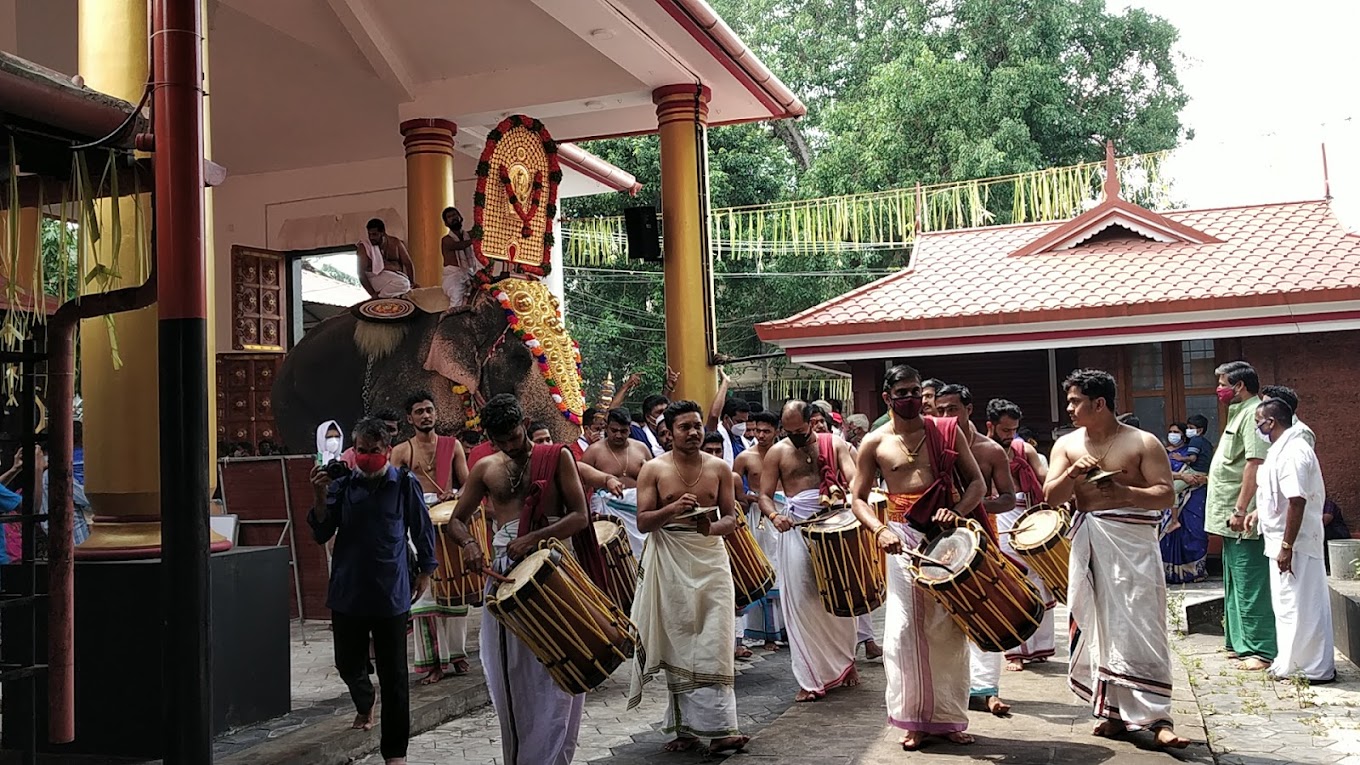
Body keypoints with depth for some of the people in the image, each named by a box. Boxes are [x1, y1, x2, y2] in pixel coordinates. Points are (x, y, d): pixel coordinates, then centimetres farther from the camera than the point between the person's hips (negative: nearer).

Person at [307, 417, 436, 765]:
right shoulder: (343, 484, -2)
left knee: (393, 675, 1)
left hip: (391, 593, -3)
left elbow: (423, 529, 5)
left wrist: (425, 571, 10)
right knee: (348, 663, 17)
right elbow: (321, 534, -2)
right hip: (348, 592, 3)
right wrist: (320, 497, -16)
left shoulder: (405, 484, -6)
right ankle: (365, 706, 50)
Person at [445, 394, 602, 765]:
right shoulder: (485, 468, 10)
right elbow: (456, 521, 14)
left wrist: (533, 537, -18)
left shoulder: (556, 457, 1)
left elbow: (580, 516, -5)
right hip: (505, 570, 3)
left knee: (555, 672, -2)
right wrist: (469, 543, -9)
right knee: (511, 674, 6)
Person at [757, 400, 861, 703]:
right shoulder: (777, 453, 5)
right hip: (796, 530, 0)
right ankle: (810, 679, 3)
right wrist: (773, 515, -19)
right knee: (802, 602, -4)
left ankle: (845, 661, 32)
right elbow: (765, 495, 4)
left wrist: (842, 493, -30)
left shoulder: (835, 445, 4)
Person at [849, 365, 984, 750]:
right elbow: (859, 498, 4)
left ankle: (949, 717, 20)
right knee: (904, 629, -4)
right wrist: (879, 530, -15)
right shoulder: (874, 443, 2)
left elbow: (976, 481, 6)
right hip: (904, 538, -1)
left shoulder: (947, 431, 5)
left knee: (949, 629, 6)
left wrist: (958, 511, -14)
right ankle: (914, 720, 11)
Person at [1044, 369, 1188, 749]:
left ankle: (1155, 717, -4)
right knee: (1098, 628, 6)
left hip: (1132, 543, -4)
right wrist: (1072, 474, -15)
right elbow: (1051, 497, 3)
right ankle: (1114, 711, 16)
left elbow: (1165, 493, -6)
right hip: (1088, 546, 4)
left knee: (1139, 628, -8)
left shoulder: (1142, 443, -2)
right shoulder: (1067, 445, 9)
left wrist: (1125, 493, -22)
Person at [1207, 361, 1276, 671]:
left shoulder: (1253, 414, -14)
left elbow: (1255, 463, -23)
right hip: (1231, 518, 11)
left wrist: (1241, 510, -25)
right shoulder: (1240, 413, 19)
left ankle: (1261, 649, -1)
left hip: (1243, 520, -11)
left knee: (1250, 583, -7)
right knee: (1236, 583, 16)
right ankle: (1241, 642, 25)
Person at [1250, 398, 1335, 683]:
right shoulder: (1283, 449, 12)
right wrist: (1260, 511, 17)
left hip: (1295, 543, -11)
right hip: (1284, 540, 11)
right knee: (1288, 604, 16)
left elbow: (1297, 500, -26)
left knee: (1298, 605, -2)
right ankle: (1290, 664, 26)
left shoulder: (1292, 452, -21)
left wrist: (1286, 547, -26)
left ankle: (1315, 669, 8)